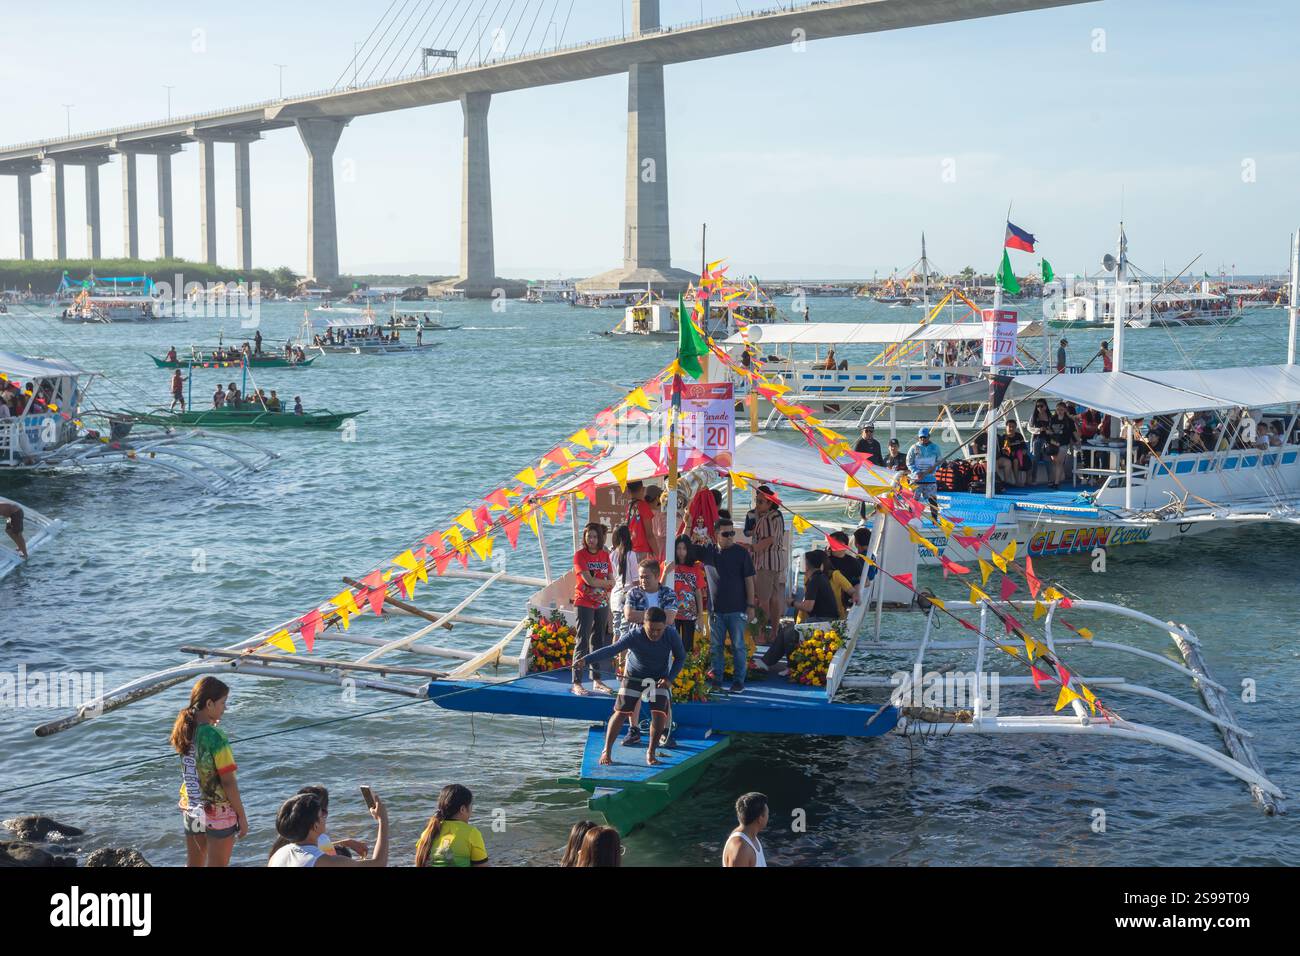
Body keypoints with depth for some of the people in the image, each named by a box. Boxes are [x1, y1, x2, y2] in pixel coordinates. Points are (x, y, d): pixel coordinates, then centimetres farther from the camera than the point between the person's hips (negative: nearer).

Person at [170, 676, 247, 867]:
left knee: (193, 864, 19)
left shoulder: (184, 731, -4)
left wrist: (210, 725, 5)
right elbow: (228, 782, -20)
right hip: (218, 812, -6)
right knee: (217, 865, 7)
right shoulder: (215, 737, -23)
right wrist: (242, 816, -12)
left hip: (190, 809, 6)